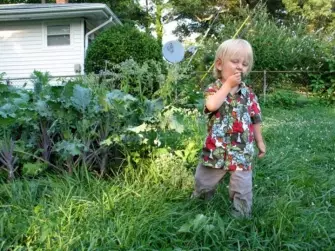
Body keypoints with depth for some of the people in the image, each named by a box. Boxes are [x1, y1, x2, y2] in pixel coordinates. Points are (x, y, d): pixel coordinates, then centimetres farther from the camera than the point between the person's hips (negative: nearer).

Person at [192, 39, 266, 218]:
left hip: (242, 150, 1)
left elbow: (255, 120, 10)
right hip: (216, 149, -1)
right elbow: (212, 106, -28)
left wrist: (260, 141, 10)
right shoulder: (213, 89, -5)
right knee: (203, 184, 16)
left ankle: (241, 216, 20)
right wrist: (228, 85, -22)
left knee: (243, 189, 4)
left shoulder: (248, 93, 2)